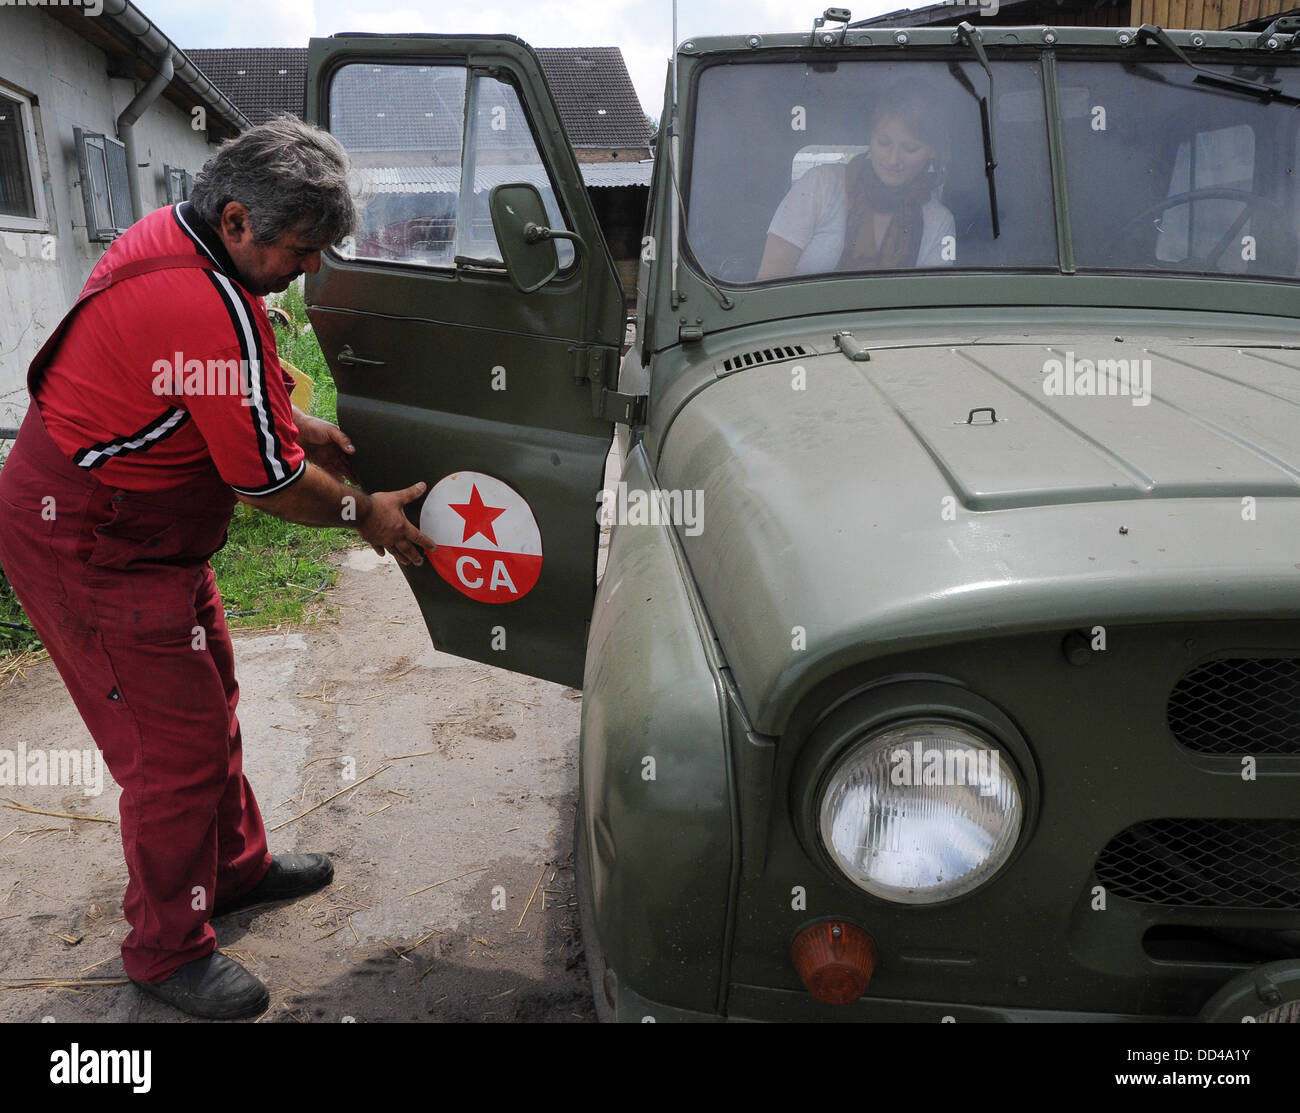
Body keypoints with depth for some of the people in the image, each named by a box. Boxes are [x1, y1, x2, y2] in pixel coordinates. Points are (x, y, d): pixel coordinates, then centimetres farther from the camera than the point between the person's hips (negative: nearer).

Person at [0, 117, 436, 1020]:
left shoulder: (171, 238, 3)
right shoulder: (212, 309, -30)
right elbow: (267, 481, -23)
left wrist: (296, 425, 10)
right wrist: (367, 512, -8)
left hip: (134, 527, 11)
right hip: (93, 548, -11)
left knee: (209, 698, 20)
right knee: (178, 746, -1)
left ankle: (236, 868, 39)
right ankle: (170, 953, 18)